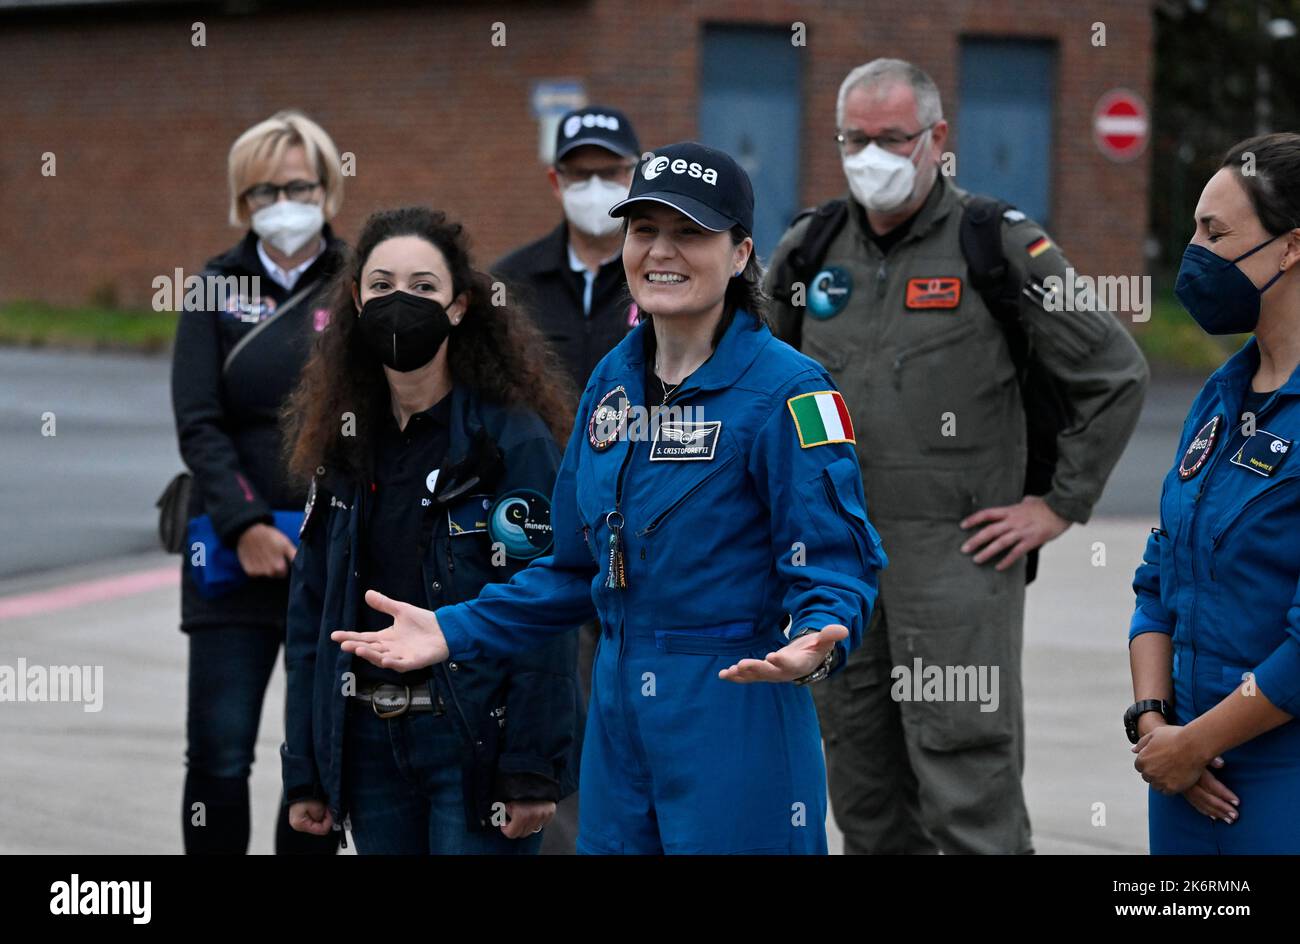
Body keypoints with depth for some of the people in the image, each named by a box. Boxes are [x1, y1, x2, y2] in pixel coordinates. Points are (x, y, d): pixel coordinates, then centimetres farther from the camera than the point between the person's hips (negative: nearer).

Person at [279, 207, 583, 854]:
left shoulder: (514, 438, -8)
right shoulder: (344, 444, 10)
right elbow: (310, 616, 13)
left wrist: (532, 773, -16)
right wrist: (305, 774, 10)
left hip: (476, 745, -6)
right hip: (371, 746, 6)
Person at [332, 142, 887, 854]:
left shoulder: (786, 392, -12)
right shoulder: (613, 381, 10)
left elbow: (837, 565, -14)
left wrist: (815, 645, -35)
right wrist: (452, 632, 10)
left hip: (739, 721, -7)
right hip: (618, 713, 7)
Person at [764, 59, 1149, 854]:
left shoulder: (999, 245, -4)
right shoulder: (810, 250, 10)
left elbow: (1116, 372, -1)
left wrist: (1061, 504, -4)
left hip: (959, 553, -5)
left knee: (969, 786, -10)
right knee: (863, 790, 10)